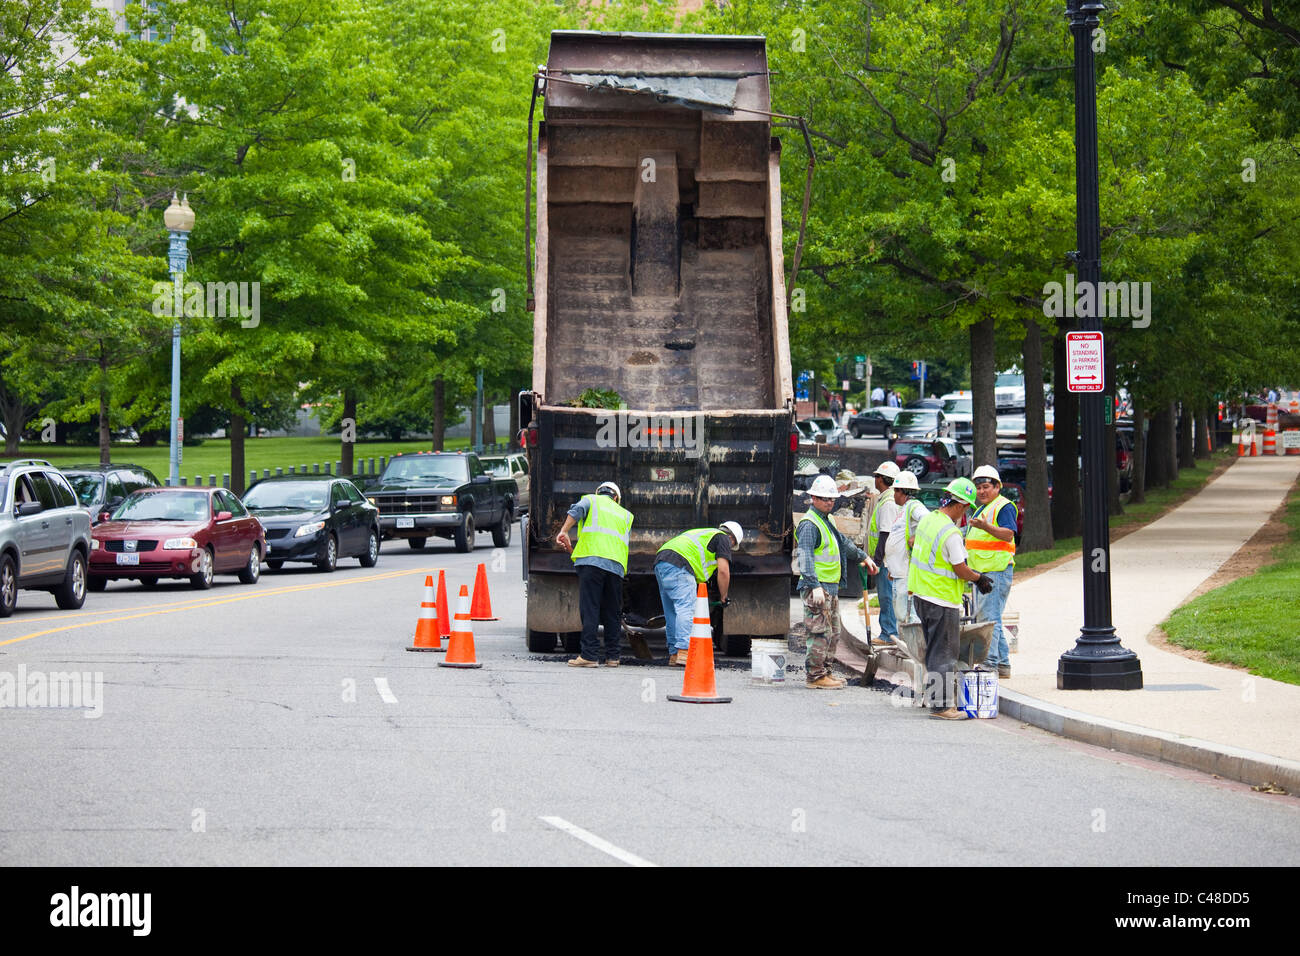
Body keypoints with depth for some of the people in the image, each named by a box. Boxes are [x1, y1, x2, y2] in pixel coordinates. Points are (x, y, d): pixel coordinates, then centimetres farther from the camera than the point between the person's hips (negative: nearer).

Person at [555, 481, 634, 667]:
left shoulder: (591, 500, 18)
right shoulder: (625, 515, 29)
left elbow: (576, 510, -4)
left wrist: (564, 531, -8)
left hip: (592, 560, -4)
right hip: (617, 566, 4)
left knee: (589, 609, -7)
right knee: (613, 612, 11)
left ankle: (589, 655, -13)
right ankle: (612, 656, 13)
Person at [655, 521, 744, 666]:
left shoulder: (703, 534, 37)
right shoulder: (723, 538, 13)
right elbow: (723, 571, 2)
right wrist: (723, 597, 14)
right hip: (678, 565, -9)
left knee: (672, 613, 12)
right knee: (687, 610, -13)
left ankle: (674, 654, 12)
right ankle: (684, 651, -24)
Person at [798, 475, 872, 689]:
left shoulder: (827, 521, 18)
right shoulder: (809, 524, -14)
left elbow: (843, 543, 37)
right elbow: (805, 557, -23)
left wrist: (862, 556, 48)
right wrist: (815, 586, -31)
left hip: (831, 587, 10)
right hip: (816, 587, -10)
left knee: (833, 633, 13)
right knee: (820, 633, -10)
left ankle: (825, 672, 21)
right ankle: (814, 675, -6)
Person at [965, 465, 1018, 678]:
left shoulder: (1004, 507, -8)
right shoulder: (981, 509, 23)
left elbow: (1008, 534, -23)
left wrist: (986, 526, -36)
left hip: (997, 571, -11)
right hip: (980, 572, 11)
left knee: (989, 617, -14)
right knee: (984, 617, 12)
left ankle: (990, 662, -15)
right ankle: (1003, 664, 17)